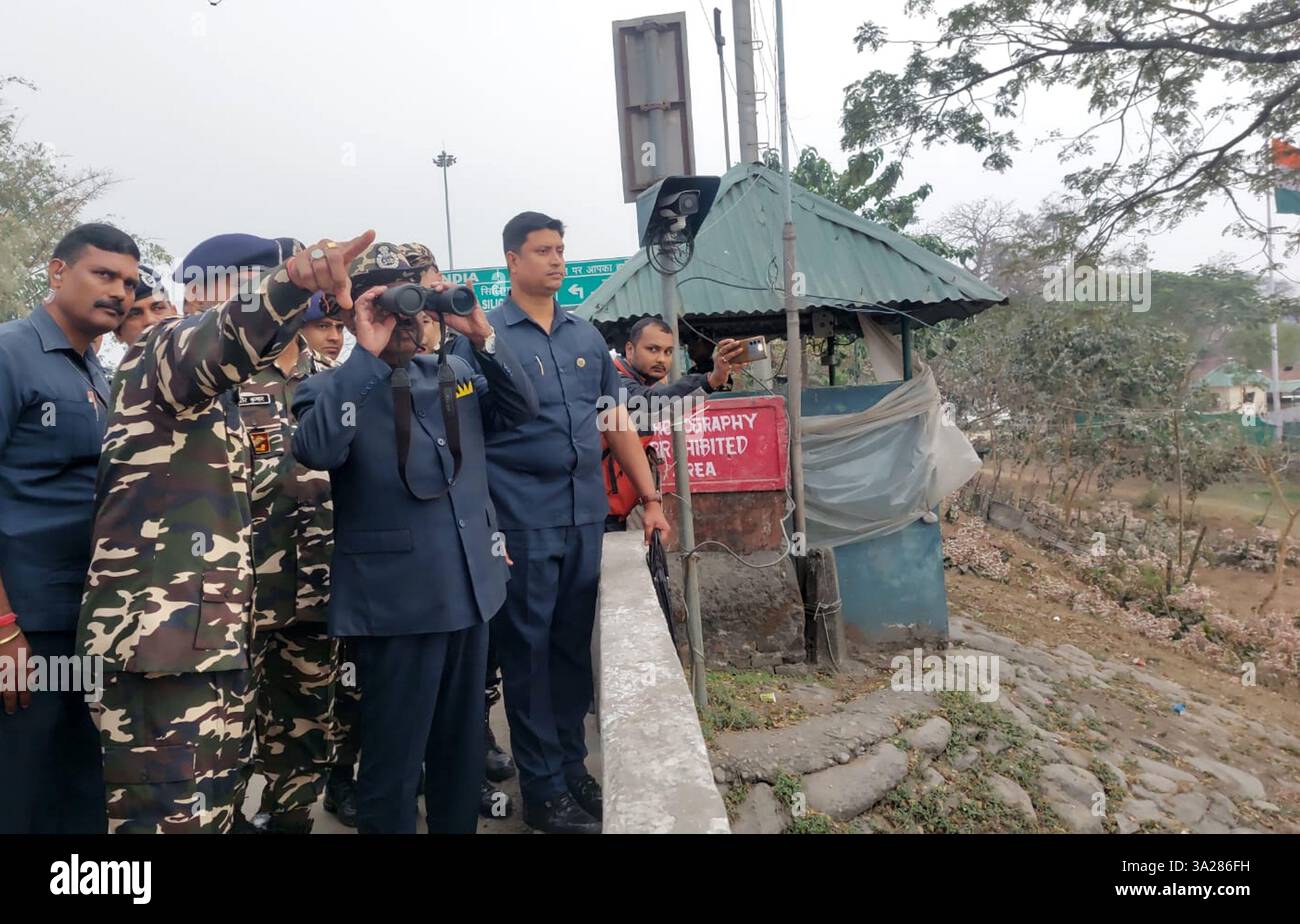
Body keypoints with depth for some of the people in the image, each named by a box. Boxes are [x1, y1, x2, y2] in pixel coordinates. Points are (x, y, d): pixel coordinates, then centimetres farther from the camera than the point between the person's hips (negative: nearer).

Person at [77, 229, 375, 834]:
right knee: (168, 816, -7)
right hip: (160, 631, -10)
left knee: (211, 809, 17)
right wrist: (290, 282, -49)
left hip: (211, 634, 10)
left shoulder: (216, 396, 23)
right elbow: (219, 342, -31)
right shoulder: (165, 347, -7)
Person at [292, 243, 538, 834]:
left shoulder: (457, 374, 12)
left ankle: (458, 825, 40)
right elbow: (315, 450, -22)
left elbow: (520, 409, 3)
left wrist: (481, 336, -8)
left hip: (470, 589, 5)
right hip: (395, 601, -5)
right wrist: (367, 355, -23)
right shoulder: (328, 389, -3)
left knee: (462, 748, 21)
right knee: (392, 763, 8)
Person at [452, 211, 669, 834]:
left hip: (586, 518, 5)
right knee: (529, 653, 5)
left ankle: (572, 767, 31)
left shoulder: (587, 336, 12)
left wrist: (650, 498, 13)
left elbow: (616, 421, 15)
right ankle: (543, 788, 20)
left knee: (574, 648, 15)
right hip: (523, 524, -5)